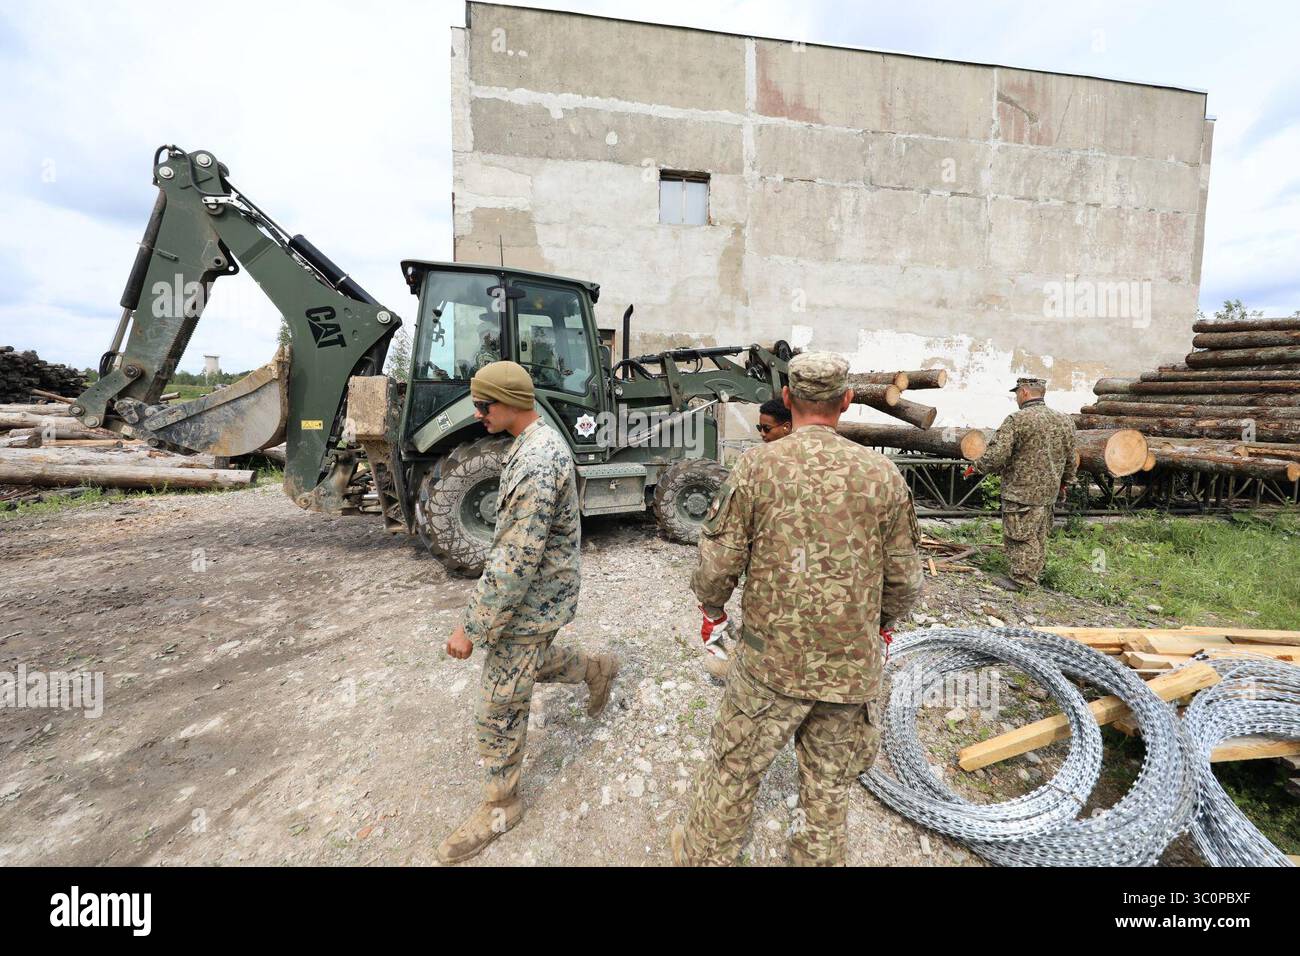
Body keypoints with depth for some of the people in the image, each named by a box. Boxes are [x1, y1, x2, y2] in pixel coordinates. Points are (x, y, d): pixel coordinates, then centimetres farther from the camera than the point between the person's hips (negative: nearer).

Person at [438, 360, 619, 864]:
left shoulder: (537, 463, -30)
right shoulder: (537, 440, 4)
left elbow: (517, 561, -30)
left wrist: (472, 626, -23)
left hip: (530, 601, -9)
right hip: (534, 592, 9)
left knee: (500, 709, 7)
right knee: (528, 663, 29)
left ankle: (500, 805, 30)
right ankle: (597, 669, 47)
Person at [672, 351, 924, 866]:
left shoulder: (756, 466, -14)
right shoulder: (882, 473, -6)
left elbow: (718, 564, -11)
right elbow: (905, 579, 0)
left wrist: (711, 608, 9)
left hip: (772, 658, -2)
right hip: (852, 664, 3)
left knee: (733, 766, 19)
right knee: (828, 779, 23)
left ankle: (701, 855, 40)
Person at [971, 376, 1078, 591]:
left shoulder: (1016, 420, -17)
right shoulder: (1065, 421, 7)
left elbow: (996, 455, -21)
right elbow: (1071, 459, 15)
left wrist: (977, 467, -2)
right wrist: (1064, 482, 29)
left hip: (1021, 492, -8)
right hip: (1048, 492, 8)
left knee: (1020, 537, 1)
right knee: (1039, 537, 18)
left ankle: (1023, 580, 7)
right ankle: (1033, 575, 30)